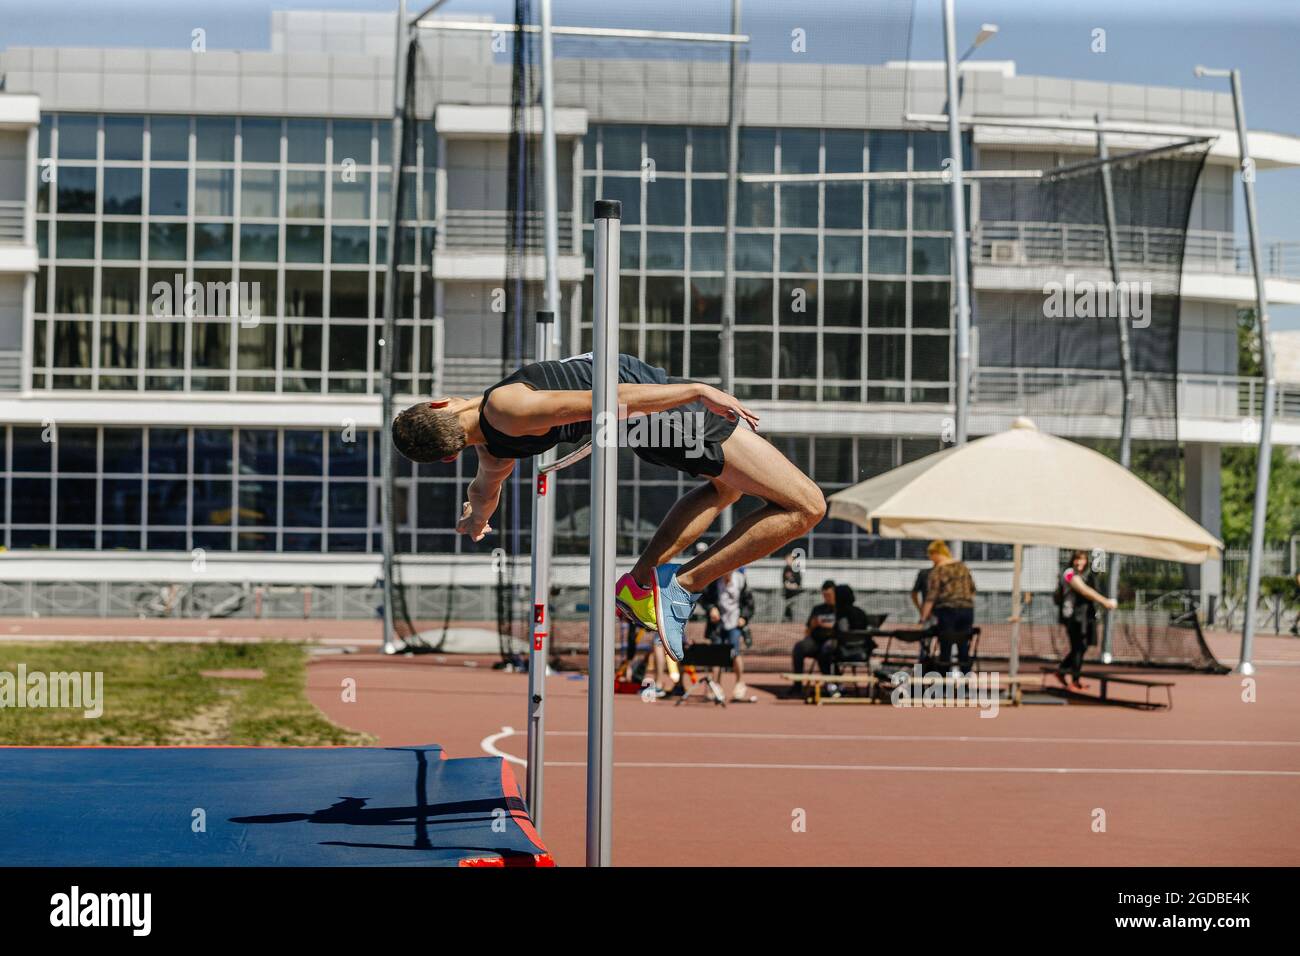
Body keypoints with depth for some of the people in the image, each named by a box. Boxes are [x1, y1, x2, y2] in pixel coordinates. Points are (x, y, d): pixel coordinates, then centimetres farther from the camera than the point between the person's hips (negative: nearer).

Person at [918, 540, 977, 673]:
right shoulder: (962, 567, 11)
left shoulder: (937, 571, -6)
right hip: (967, 609, 5)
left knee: (945, 650, 0)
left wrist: (924, 617, -8)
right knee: (964, 650, 9)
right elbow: (972, 589, 14)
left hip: (948, 610, -5)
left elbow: (931, 597, -10)